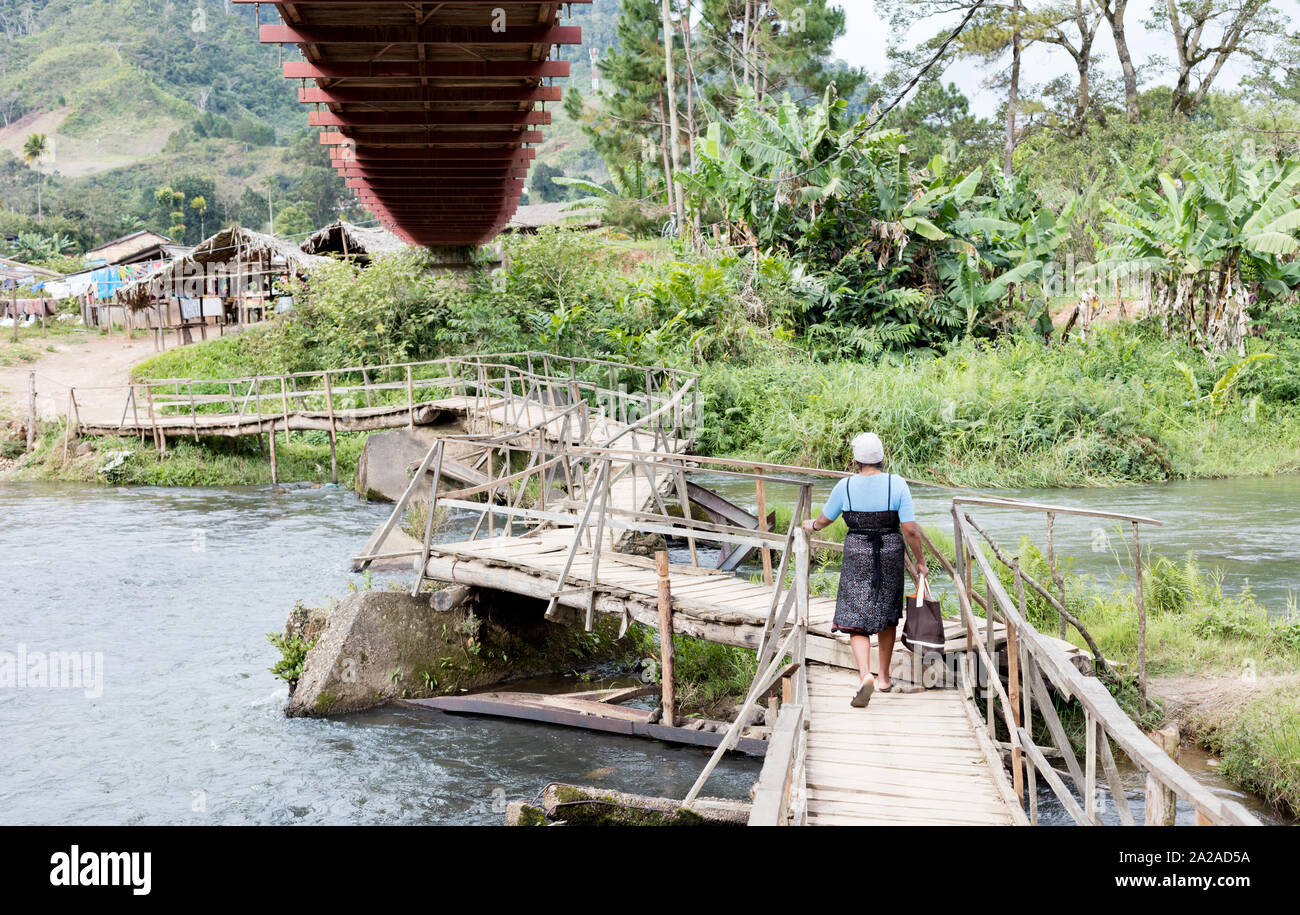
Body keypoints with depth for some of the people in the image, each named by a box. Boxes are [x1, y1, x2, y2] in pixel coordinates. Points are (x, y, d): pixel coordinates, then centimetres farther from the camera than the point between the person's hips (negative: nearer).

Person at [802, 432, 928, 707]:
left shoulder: (845, 486, -7)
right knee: (887, 615, 18)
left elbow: (825, 519, 8)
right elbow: (910, 529, -9)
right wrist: (920, 561, 4)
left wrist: (812, 525, 31)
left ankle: (865, 674, -21)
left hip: (857, 554, -1)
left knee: (856, 621, 0)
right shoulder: (897, 484, -8)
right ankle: (884, 677, 28)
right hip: (890, 554, 1)